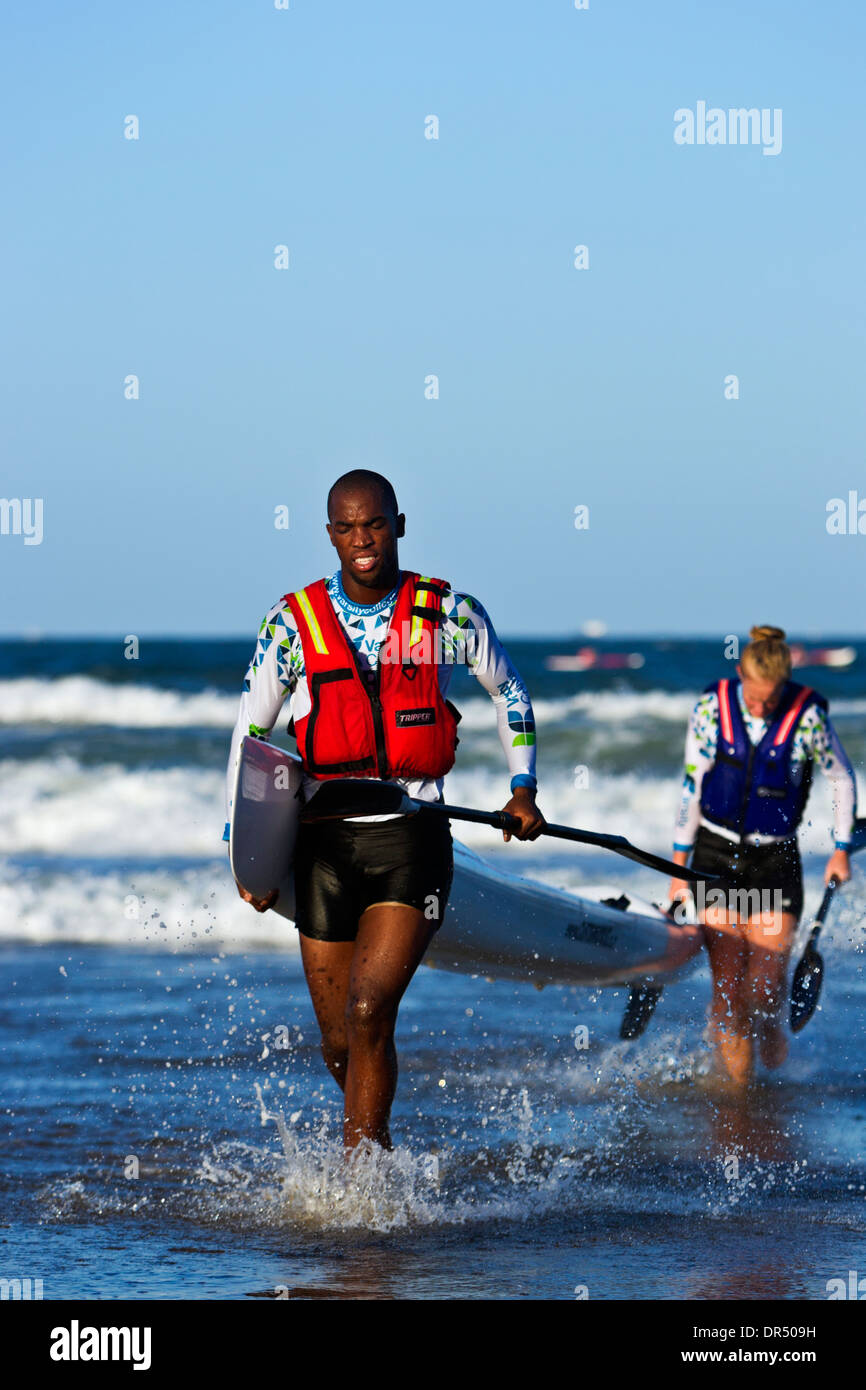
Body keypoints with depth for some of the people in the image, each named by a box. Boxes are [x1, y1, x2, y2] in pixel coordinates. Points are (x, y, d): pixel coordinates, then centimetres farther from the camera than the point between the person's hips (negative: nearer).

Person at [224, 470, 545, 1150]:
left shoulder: (450, 614, -1)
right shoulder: (295, 621, 0)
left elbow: (509, 692, 19)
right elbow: (249, 734, 7)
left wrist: (524, 787, 14)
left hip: (412, 841, -2)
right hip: (325, 840, 2)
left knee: (370, 1011, -20)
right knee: (339, 1045, 8)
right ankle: (376, 1151, 35)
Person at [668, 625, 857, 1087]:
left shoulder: (807, 715, -12)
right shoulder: (713, 707, -9)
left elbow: (842, 779, 5)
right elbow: (691, 787, 0)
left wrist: (841, 850, 6)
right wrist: (679, 865, 2)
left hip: (776, 859, -1)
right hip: (716, 855, 1)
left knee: (766, 989, -4)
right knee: (728, 985, -7)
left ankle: (770, 1025, 32)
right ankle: (735, 1087, 6)